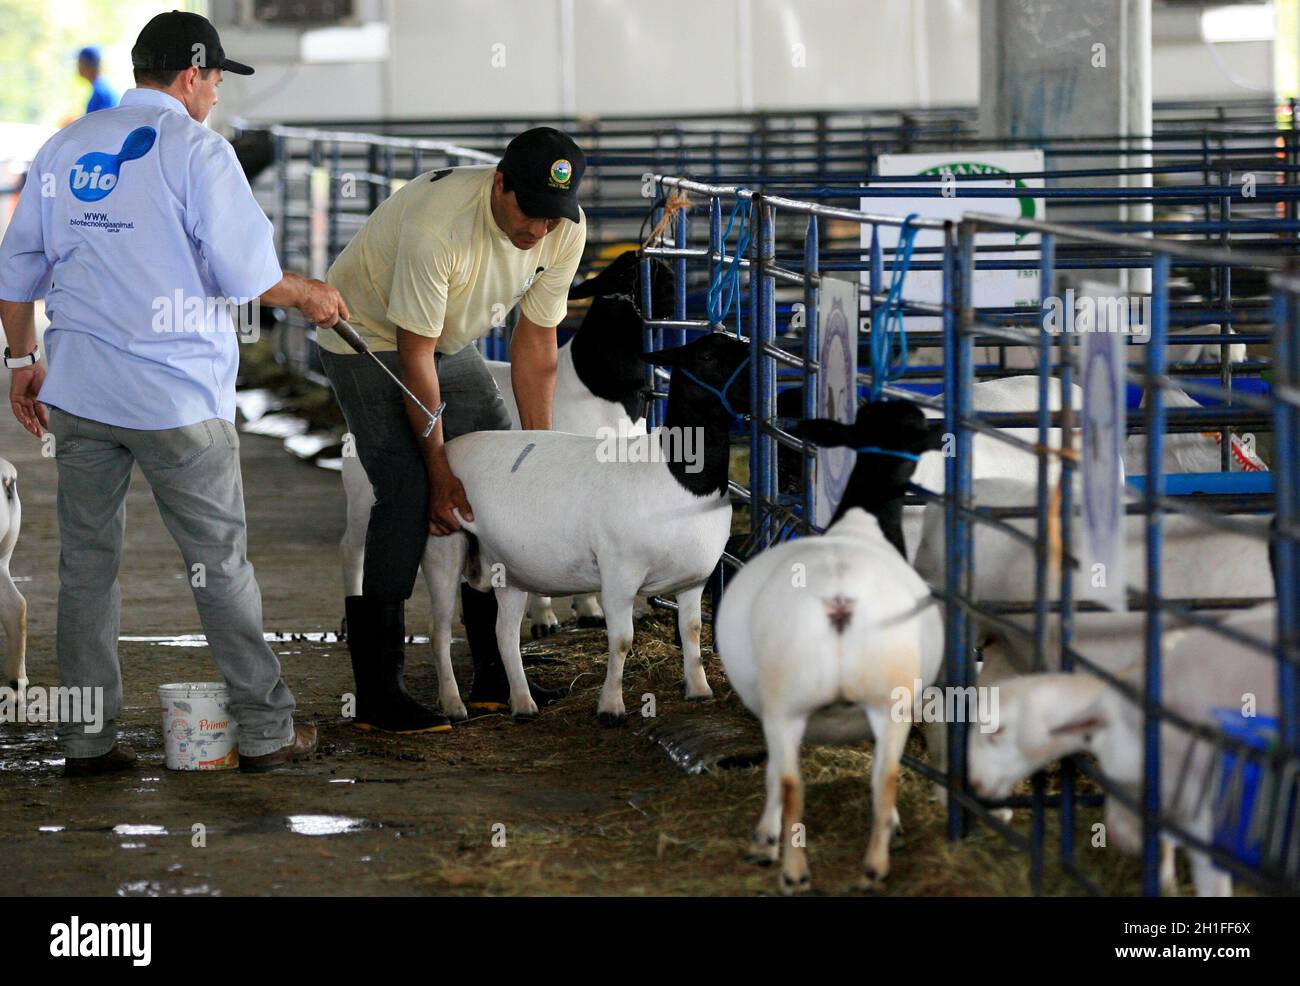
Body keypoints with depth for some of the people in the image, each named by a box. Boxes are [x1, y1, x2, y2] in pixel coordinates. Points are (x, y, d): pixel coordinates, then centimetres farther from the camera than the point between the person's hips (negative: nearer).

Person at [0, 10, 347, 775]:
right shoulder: (196, 148, -9)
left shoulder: (63, 149, 9)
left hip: (78, 393, 5)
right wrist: (309, 296, 6)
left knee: (86, 562, 10)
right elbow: (247, 272, -12)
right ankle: (266, 730, 11)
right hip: (177, 396, -5)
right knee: (221, 562, 4)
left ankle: (87, 738, 12)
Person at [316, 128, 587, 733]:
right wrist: (439, 470, -23)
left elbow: (535, 342, -6)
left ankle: (494, 679, 11)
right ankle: (376, 694, -14)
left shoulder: (566, 230, -17)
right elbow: (415, 354, -29)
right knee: (408, 496, -18)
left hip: (451, 342, 7)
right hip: (368, 337, -7)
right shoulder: (437, 224, -37)